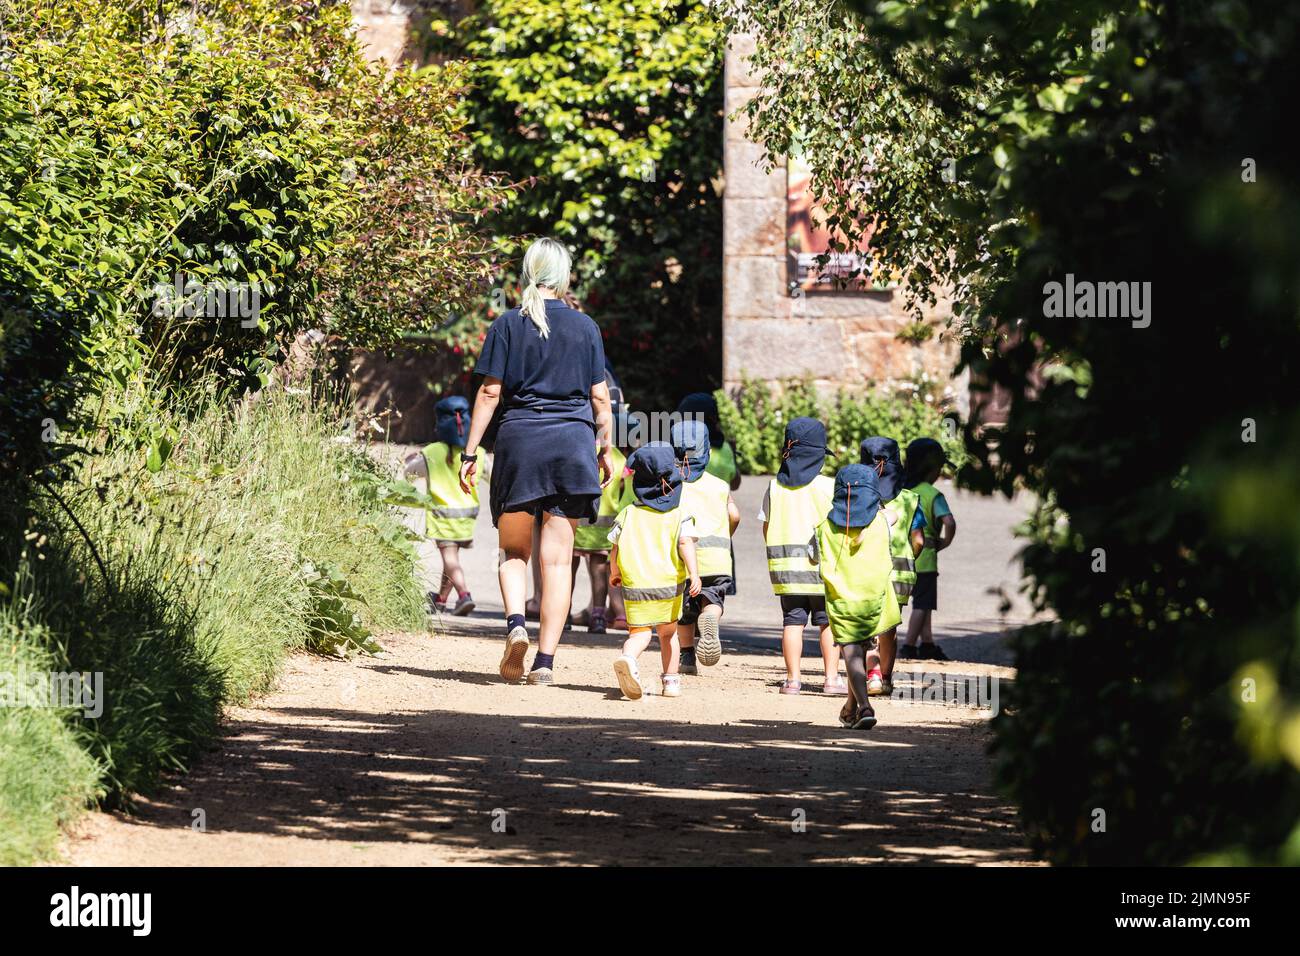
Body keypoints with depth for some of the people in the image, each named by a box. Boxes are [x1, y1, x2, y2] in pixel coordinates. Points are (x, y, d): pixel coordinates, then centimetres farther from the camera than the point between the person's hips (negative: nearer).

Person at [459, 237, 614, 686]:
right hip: (573, 440, 1)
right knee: (558, 557, 2)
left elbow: (490, 393, -2)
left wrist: (470, 452, 2)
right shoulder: (585, 327, 5)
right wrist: (605, 449, 19)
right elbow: (600, 397, 7)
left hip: (520, 436, -1)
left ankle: (515, 622, -13)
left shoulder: (508, 324, 1)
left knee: (514, 550, 13)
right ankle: (545, 660, -2)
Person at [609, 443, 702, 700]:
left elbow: (616, 548, 5)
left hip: (635, 585, 0)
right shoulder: (679, 515, 1)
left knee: (639, 633, -2)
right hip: (669, 584, 0)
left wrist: (615, 573, 23)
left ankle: (628, 658, -34)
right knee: (668, 633, 18)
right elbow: (686, 543, -14)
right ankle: (671, 680, 20)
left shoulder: (627, 515, 4)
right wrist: (694, 574, -20)